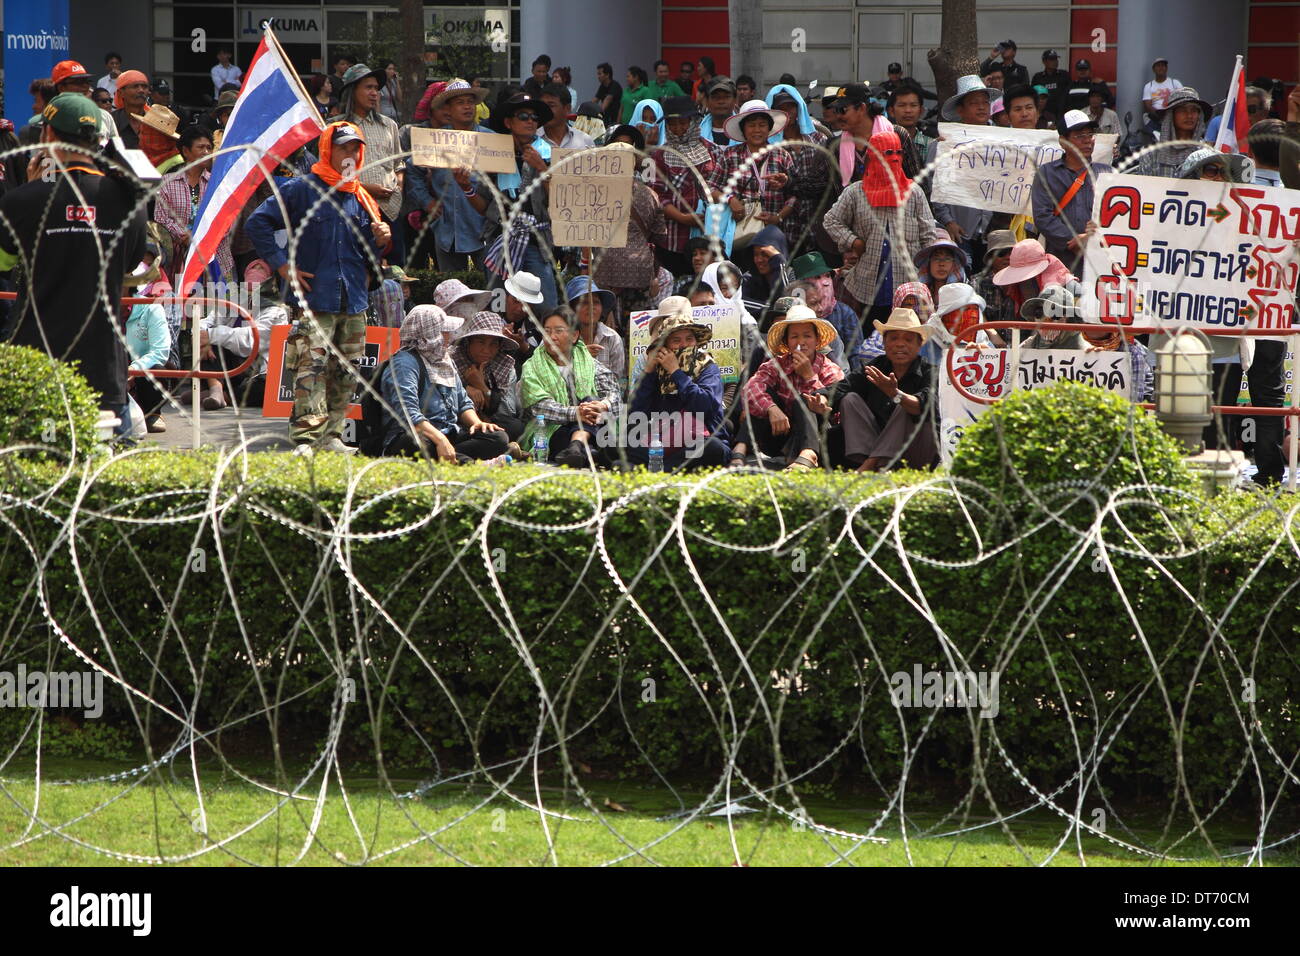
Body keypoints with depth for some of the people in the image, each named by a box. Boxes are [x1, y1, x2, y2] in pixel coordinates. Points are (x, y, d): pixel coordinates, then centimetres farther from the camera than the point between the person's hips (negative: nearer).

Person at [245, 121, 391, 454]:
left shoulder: (362, 199, 18)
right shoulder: (303, 189, 1)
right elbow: (257, 223, -3)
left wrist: (379, 242, 0)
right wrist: (283, 266, -8)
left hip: (354, 302, 6)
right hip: (314, 299, -6)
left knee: (344, 371, 6)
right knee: (312, 366, -16)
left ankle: (330, 436, 13)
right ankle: (305, 438, -21)